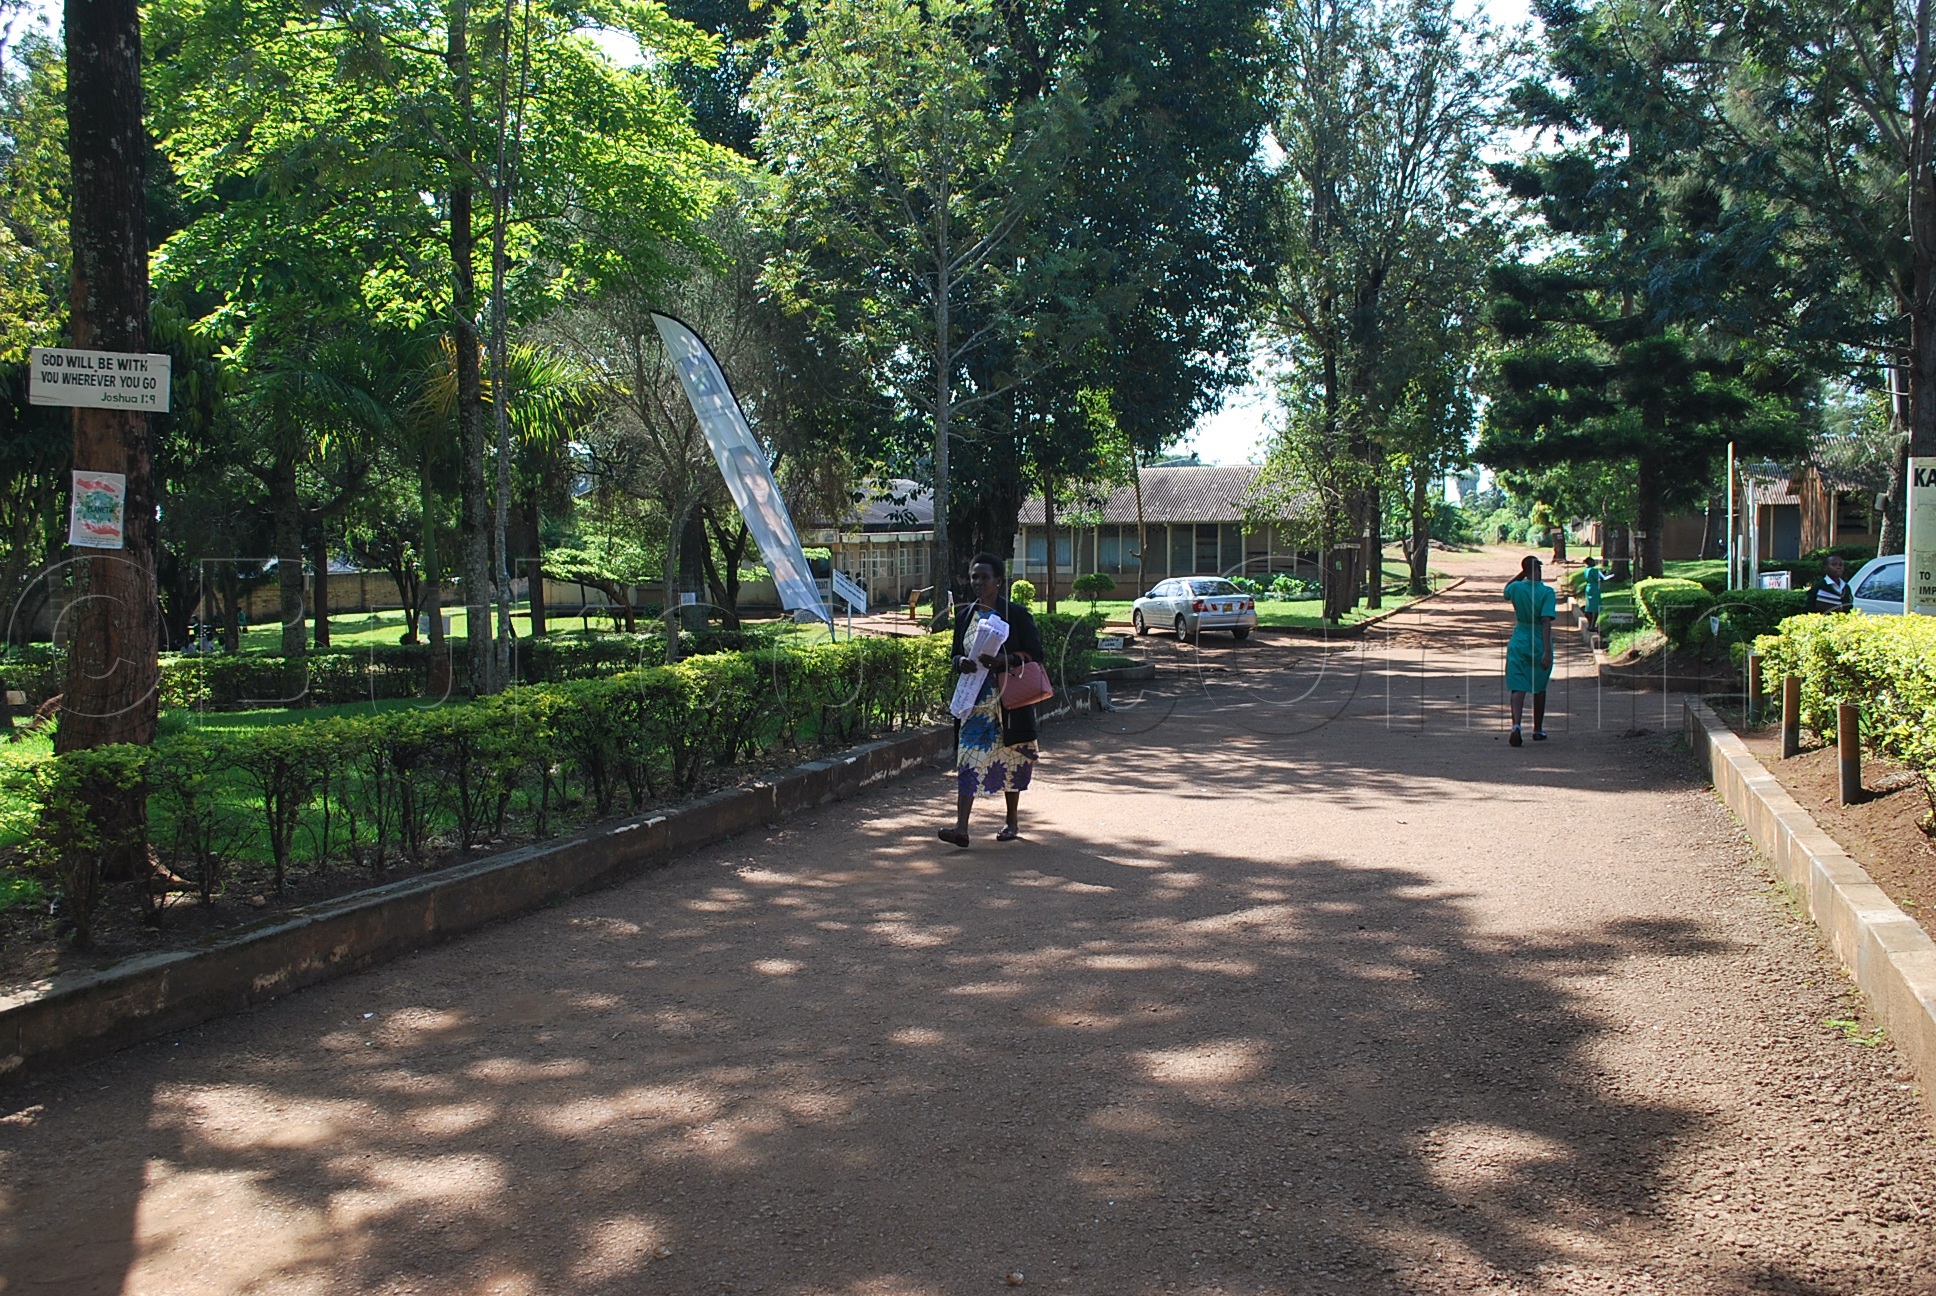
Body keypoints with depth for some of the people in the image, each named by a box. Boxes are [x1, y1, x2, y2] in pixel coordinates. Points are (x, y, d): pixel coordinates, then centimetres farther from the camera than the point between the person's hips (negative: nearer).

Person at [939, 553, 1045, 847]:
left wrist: (1002, 660, -21)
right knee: (968, 759, -7)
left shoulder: (1016, 614, -4)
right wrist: (961, 662, -10)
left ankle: (1012, 822, 23)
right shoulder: (964, 615, 10)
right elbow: (955, 654, 15)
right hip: (975, 700, 3)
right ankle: (961, 826, -14)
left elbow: (1035, 652, -6)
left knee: (1010, 757, 7)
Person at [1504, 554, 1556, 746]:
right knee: (1539, 688, 16)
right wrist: (1547, 651, -22)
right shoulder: (1547, 592, -12)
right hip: (1539, 644, -1)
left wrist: (1523, 573, 16)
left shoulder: (1516, 588, -3)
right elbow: (1546, 622, -19)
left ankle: (1516, 725, -26)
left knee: (1518, 687, -3)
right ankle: (1538, 729, 27)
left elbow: (1506, 588, 24)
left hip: (1519, 642, 1)